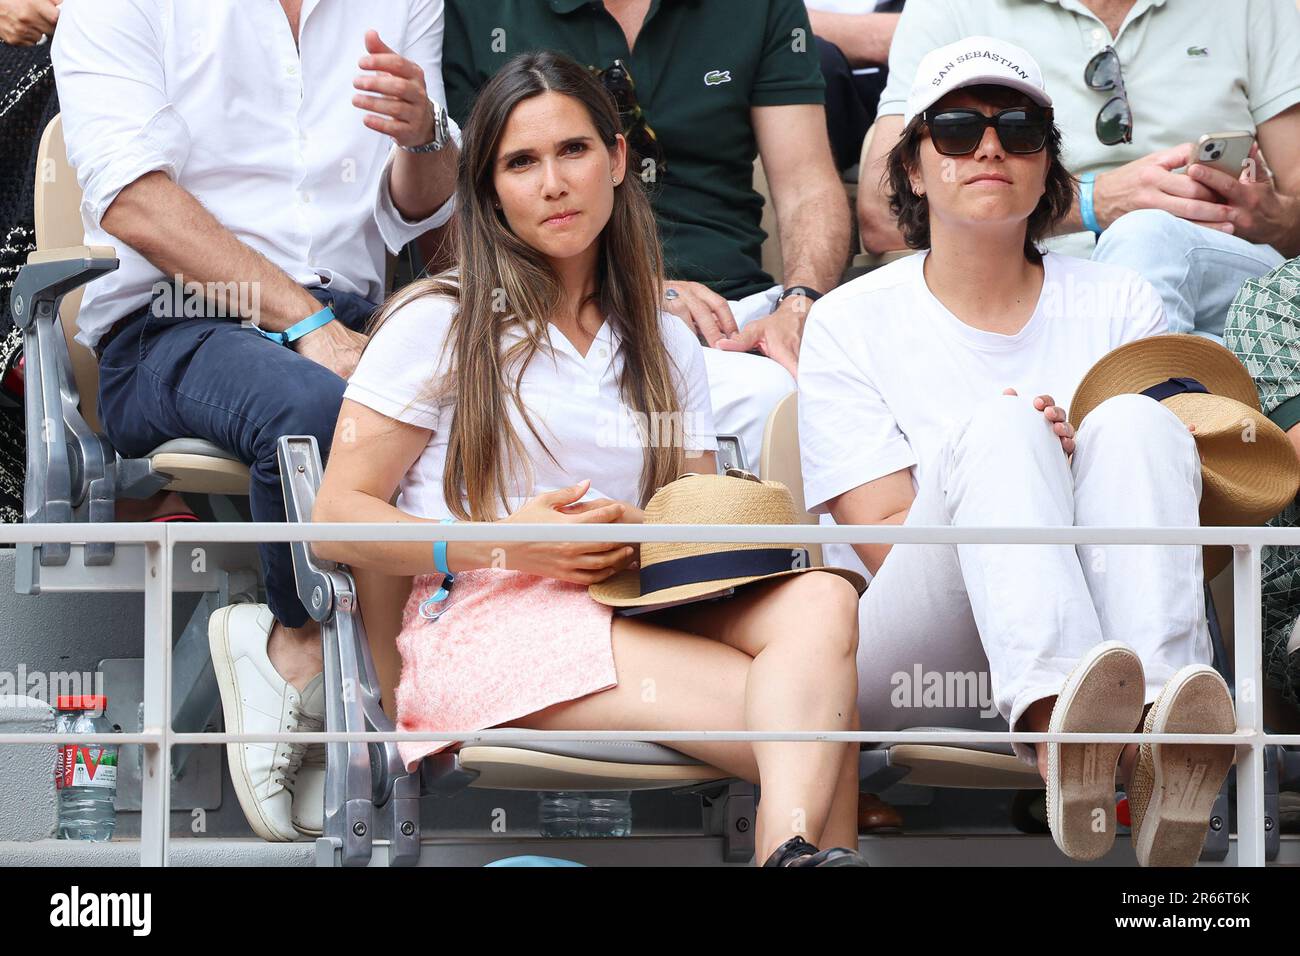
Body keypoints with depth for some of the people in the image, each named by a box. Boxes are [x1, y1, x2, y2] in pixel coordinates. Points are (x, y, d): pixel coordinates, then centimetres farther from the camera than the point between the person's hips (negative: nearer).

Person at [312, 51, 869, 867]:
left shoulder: (668, 347, 25)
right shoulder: (441, 325, 9)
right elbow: (337, 521, 3)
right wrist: (499, 545, -13)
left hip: (637, 616, 5)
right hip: (488, 617, -5)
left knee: (821, 598, -34)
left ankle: (795, 847, -54)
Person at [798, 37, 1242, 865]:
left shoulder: (1120, 306, 18)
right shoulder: (852, 323, 11)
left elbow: (1162, 481, 8)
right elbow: (885, 542, 1)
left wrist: (1062, 469, -13)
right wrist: (1000, 459, -16)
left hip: (1107, 638, 2)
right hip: (910, 657, -2)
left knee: (1136, 421, -23)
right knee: (998, 429, -28)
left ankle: (1158, 718, -52)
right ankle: (1058, 724, -60)